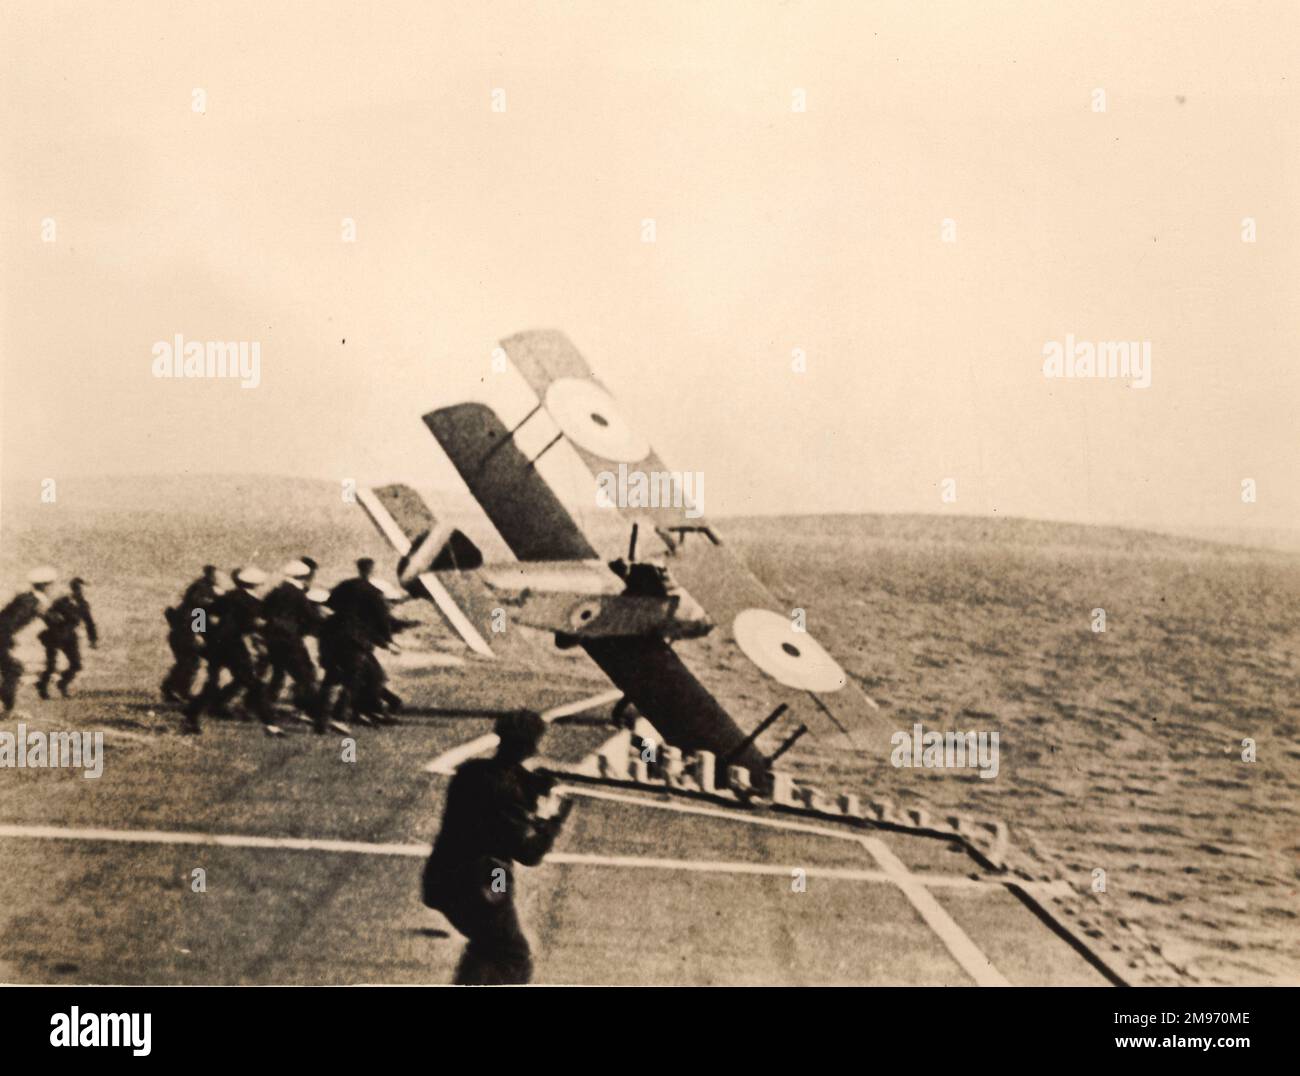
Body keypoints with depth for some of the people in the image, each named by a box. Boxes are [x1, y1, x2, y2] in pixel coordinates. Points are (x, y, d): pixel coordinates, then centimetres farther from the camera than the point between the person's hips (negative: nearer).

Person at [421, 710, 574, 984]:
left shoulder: (471, 771, 2)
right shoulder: (505, 789, -22)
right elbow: (529, 853, -19)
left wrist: (537, 787, 1)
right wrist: (558, 817, -8)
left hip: (443, 879, 8)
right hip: (479, 889, -8)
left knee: (486, 946, 30)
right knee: (515, 963, 5)